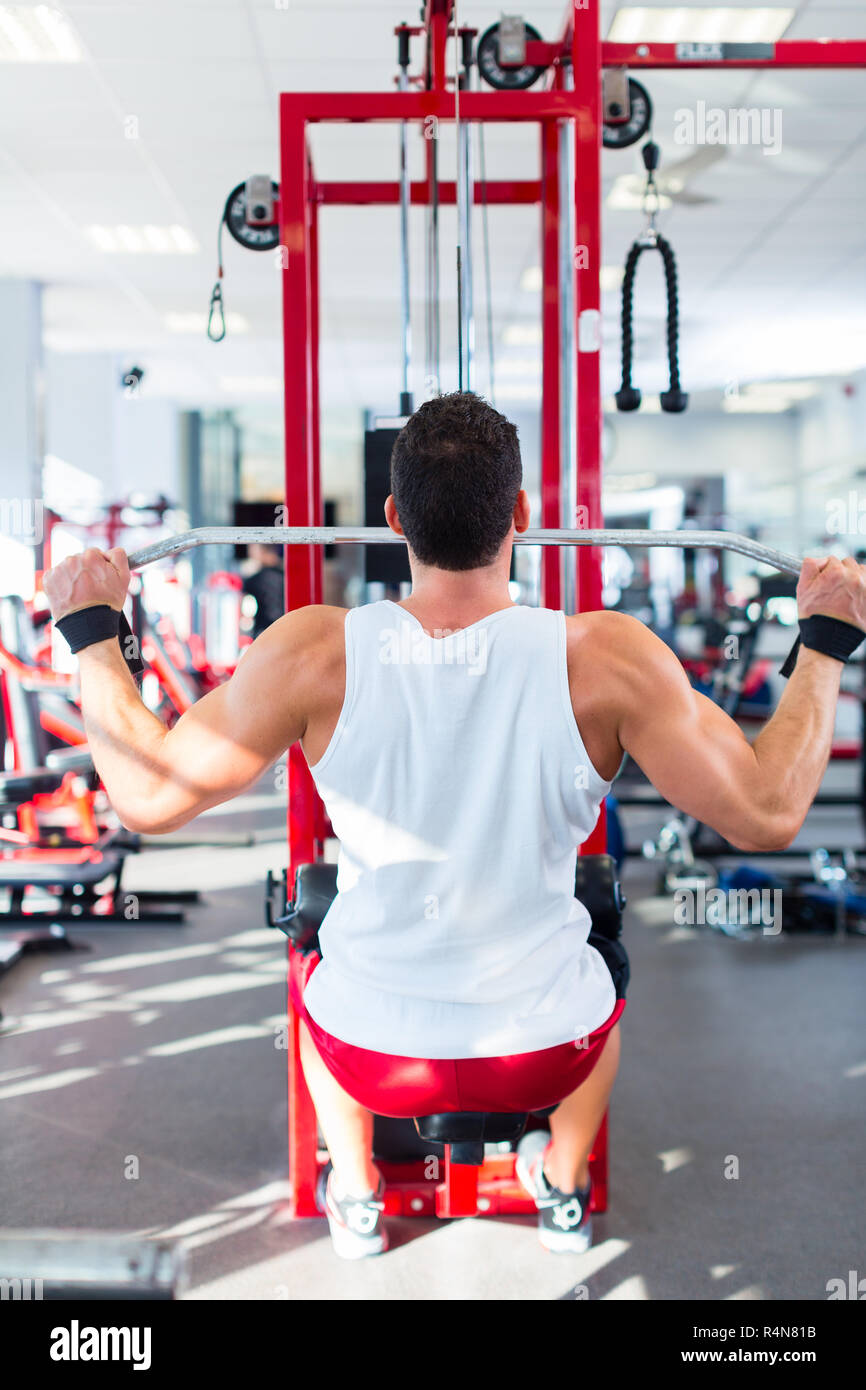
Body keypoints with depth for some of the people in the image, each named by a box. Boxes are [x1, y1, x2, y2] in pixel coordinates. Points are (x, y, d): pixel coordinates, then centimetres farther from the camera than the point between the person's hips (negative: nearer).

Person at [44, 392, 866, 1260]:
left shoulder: (313, 654, -22)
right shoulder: (605, 659, -24)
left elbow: (148, 795, -13)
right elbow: (767, 815, -16)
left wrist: (90, 628, -1)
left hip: (372, 1054, 0)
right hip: (548, 1048, 0)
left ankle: (356, 1199, 46)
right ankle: (564, 1192, 49)